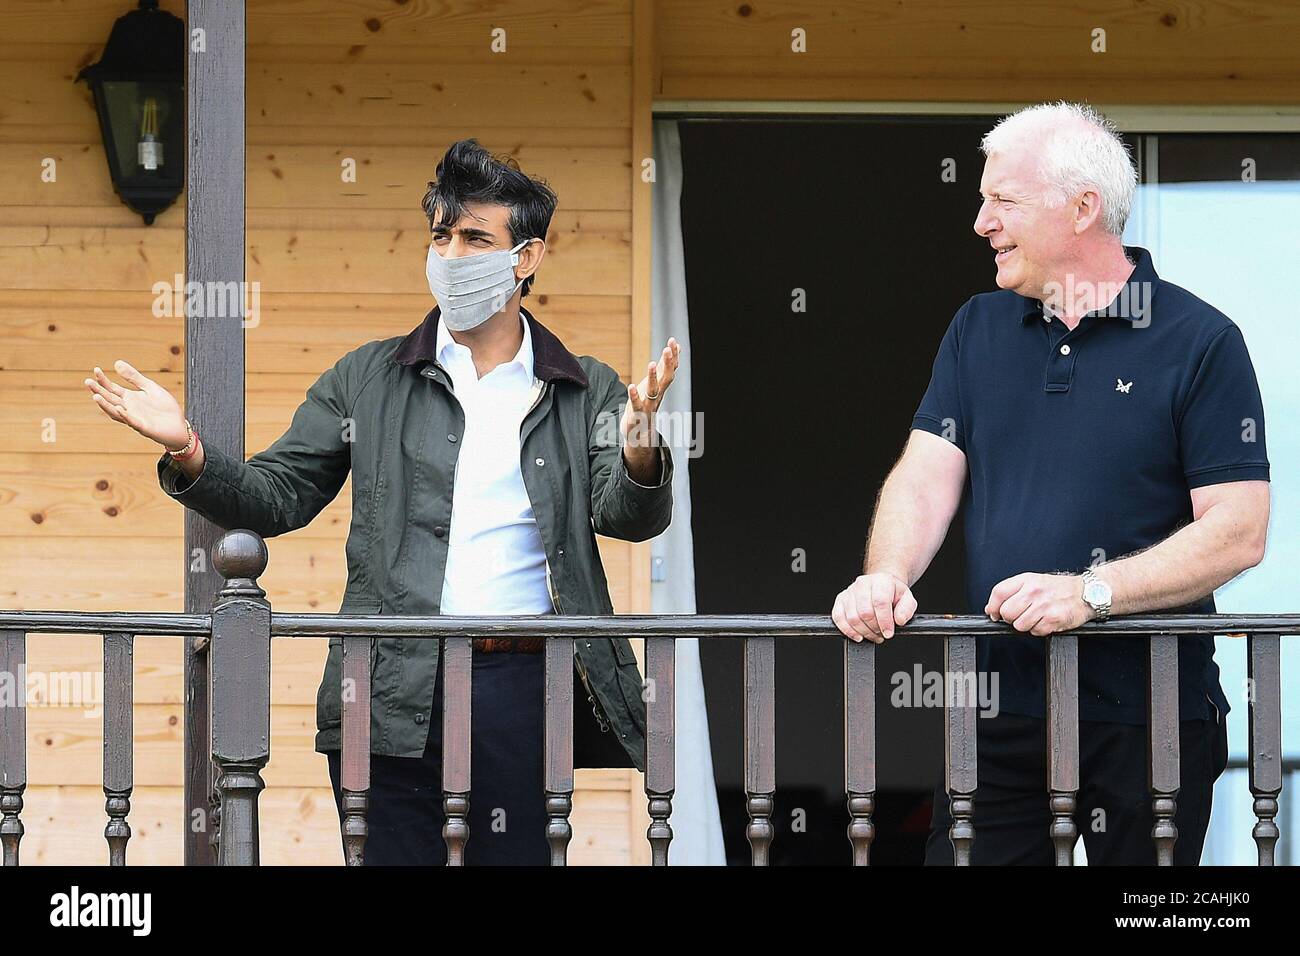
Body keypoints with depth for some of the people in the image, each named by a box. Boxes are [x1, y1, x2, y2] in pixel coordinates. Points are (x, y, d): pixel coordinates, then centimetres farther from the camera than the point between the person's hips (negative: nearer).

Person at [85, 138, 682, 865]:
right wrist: (188, 454, -9)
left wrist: (639, 454, -26)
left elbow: (630, 517, -3)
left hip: (523, 694, 0)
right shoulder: (368, 380, 11)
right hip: (395, 696, 0)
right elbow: (276, 498, 10)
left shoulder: (587, 393, 9)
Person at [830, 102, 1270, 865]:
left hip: (1147, 715, -4)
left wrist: (1089, 592, -20)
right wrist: (885, 579, -15)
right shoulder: (978, 331, 13)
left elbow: (1238, 533, -11)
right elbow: (928, 476, 5)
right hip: (998, 707, 4)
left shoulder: (1201, 343, -5)